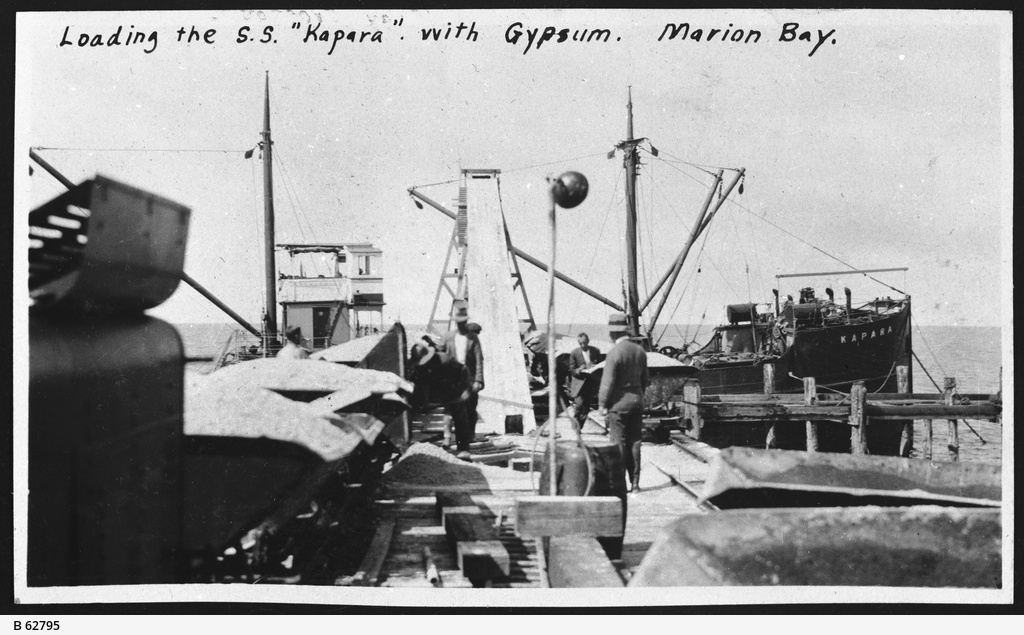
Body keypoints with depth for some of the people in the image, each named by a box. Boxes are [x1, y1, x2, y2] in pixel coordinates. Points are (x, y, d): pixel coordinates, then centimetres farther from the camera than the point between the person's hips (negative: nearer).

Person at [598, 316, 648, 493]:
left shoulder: (614, 353, -17)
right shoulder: (640, 351, 5)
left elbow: (608, 381, -16)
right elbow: (645, 379, 12)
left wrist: (602, 404, -8)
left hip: (619, 402, -6)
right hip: (637, 400, 6)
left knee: (619, 444, -1)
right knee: (634, 442, 10)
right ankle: (635, 482, 12)